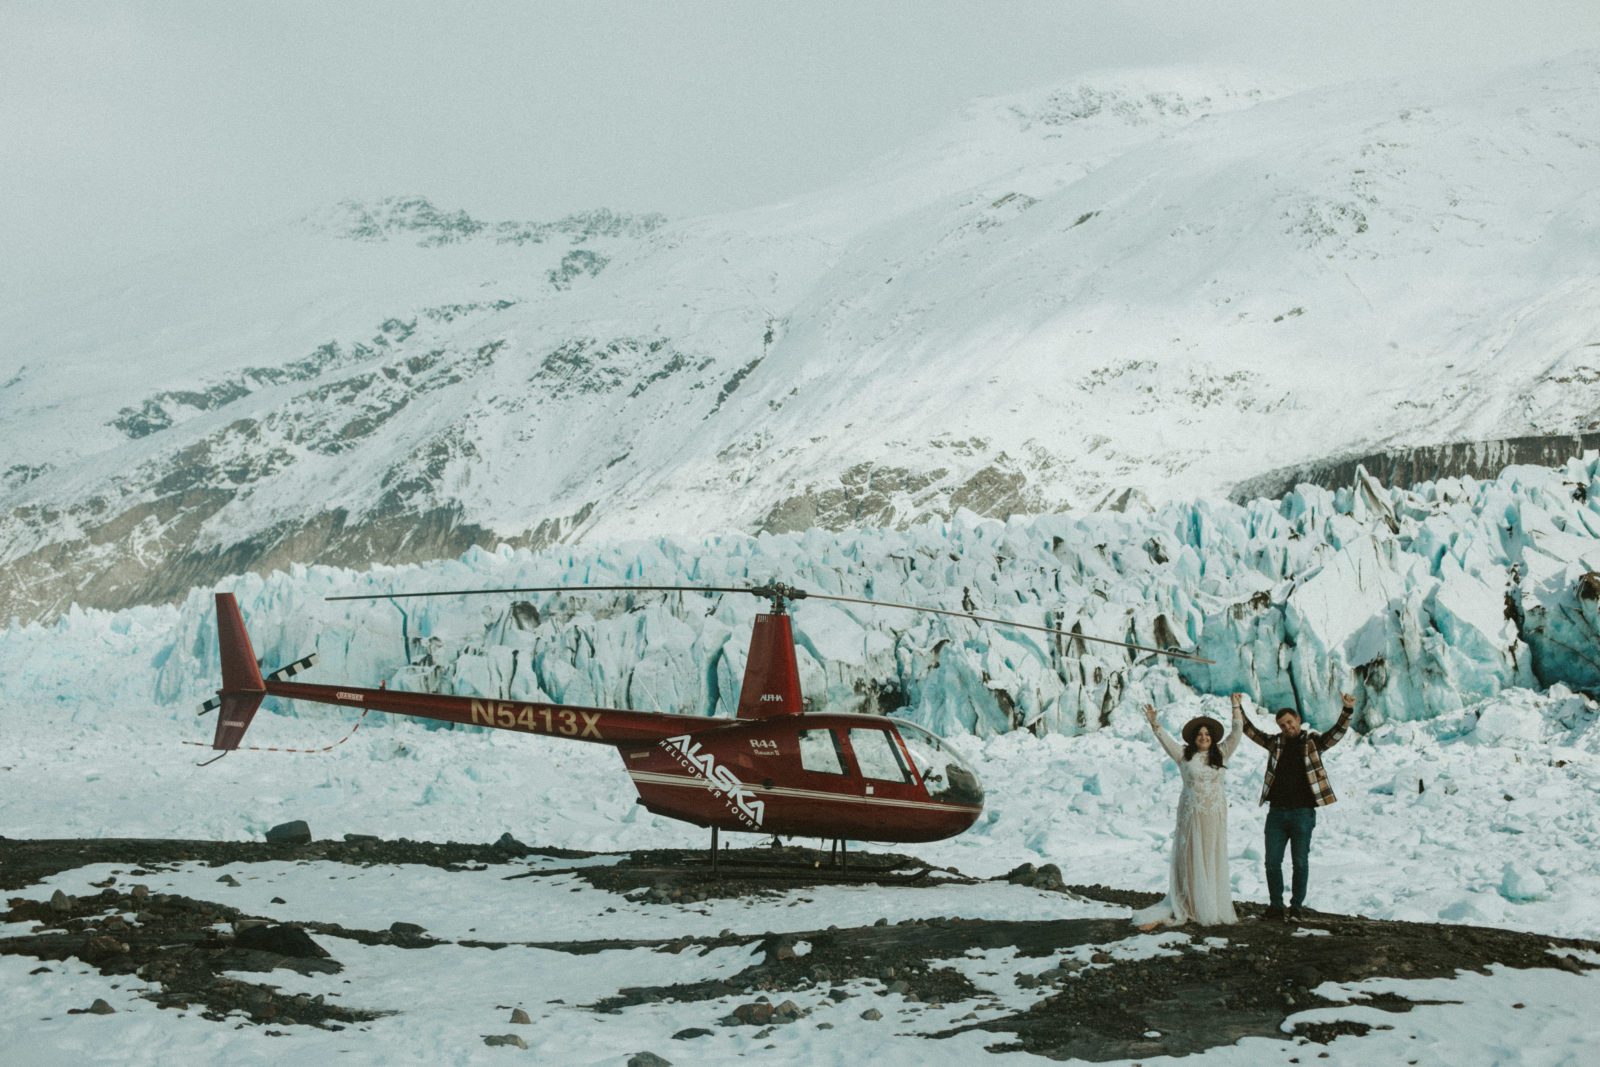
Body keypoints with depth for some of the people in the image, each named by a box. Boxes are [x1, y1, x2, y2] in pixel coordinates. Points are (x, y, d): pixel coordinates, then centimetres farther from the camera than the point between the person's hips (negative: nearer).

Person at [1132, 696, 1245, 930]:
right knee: (1191, 861, -1)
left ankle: (1214, 908, 8)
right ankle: (1190, 908, -2)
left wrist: (1236, 708, -4)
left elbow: (1235, 734, 4)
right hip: (1192, 816, -2)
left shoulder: (1220, 754, 8)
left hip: (1216, 817, 2)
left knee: (1215, 861, 4)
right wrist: (1154, 724, -23)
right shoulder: (1184, 755, 2)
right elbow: (1165, 740, -8)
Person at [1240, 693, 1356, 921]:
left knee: (1300, 863, 3)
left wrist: (1347, 711, -27)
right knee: (1272, 862, 6)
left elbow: (1336, 733, -13)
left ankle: (1296, 907, 12)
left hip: (1302, 813, -3)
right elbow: (1250, 731, 12)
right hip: (1276, 812, 4)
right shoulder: (1276, 743, 9)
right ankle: (1276, 906, 16)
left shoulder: (1313, 742, -1)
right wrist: (1237, 708, 5)